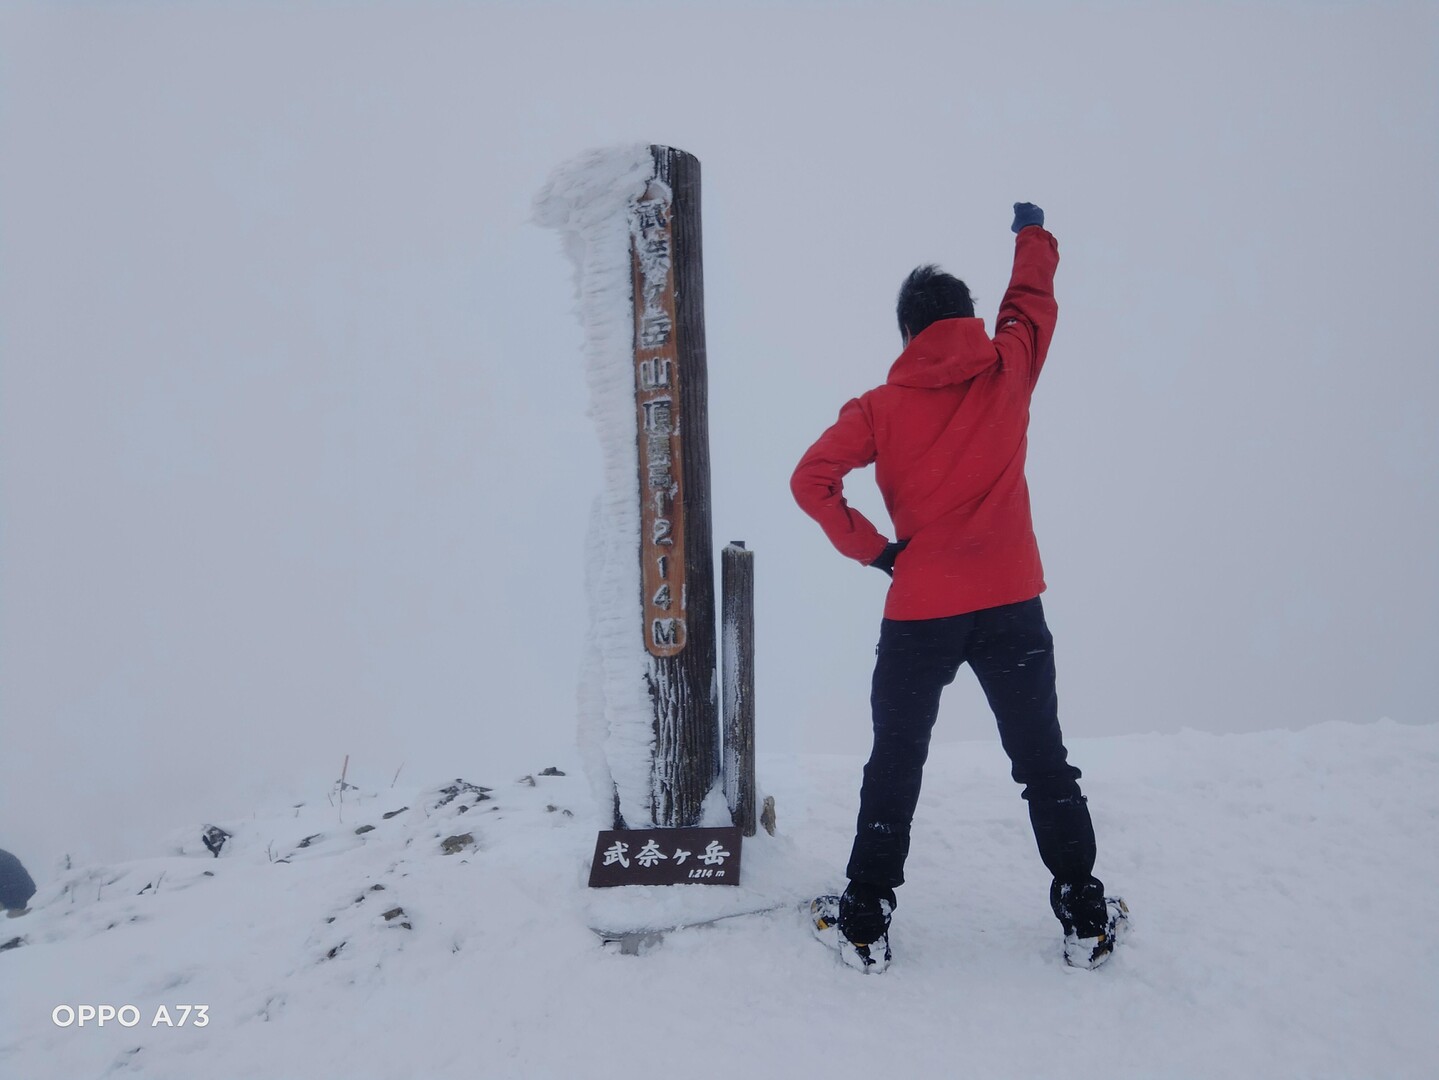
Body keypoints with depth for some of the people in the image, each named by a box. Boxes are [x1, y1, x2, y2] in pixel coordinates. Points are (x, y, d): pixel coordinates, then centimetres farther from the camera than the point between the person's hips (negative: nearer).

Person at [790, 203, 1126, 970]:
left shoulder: (882, 407, -2)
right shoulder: (1007, 372, 2)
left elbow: (811, 480, -11)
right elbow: (1032, 298, 21)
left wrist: (874, 550, -3)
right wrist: (1033, 232, 39)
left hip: (919, 613, -1)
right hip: (1011, 605, 1)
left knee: (894, 768, 13)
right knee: (1043, 763, 15)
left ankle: (867, 920, 19)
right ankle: (1084, 919, 23)